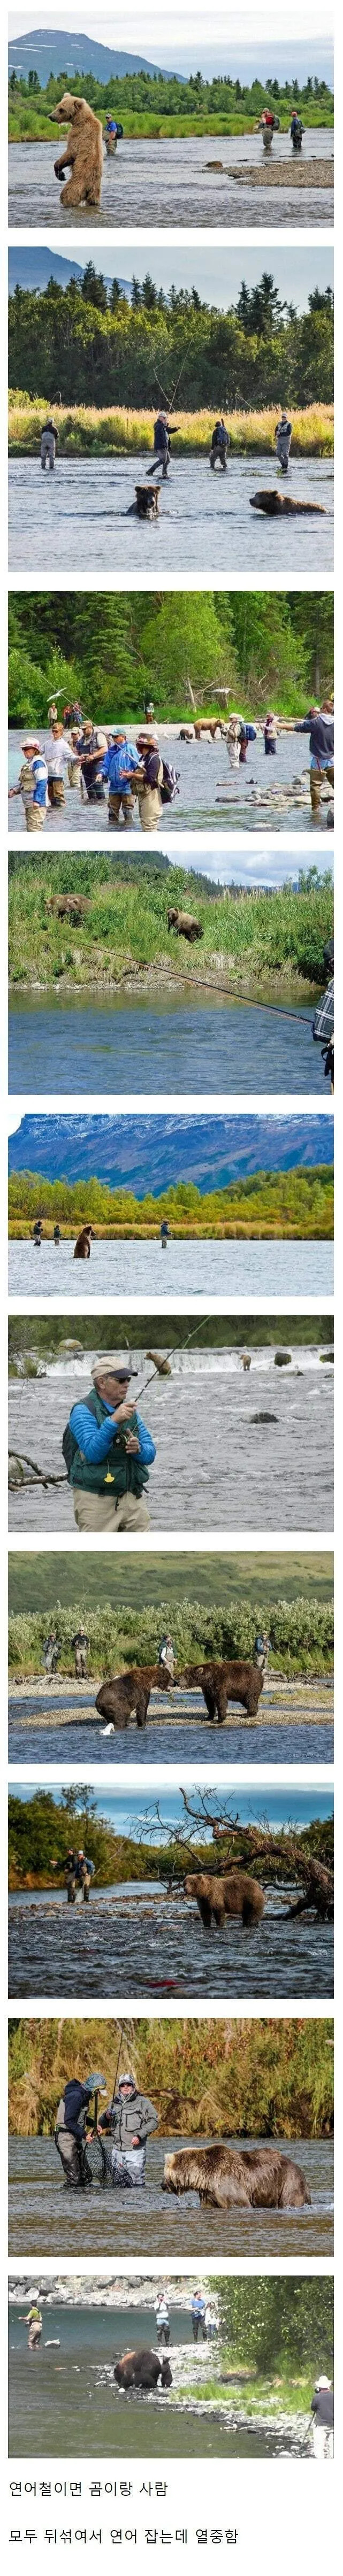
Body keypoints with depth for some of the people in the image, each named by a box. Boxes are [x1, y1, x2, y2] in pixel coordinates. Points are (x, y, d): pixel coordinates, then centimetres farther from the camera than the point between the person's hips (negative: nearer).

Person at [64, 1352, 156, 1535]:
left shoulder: (131, 1411, 14)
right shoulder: (83, 1411, -7)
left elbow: (150, 1455, 9)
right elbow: (93, 1453, -21)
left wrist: (138, 1449, -14)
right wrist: (113, 1422, -31)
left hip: (133, 1498, 6)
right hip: (96, 1500, -6)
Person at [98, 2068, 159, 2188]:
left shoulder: (142, 2102, 0)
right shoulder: (115, 2103, 16)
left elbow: (154, 2121, -5)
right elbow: (102, 2124, 23)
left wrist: (140, 2136, -15)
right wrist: (107, 2116, -1)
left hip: (135, 2150, -5)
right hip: (117, 2150, 5)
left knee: (137, 2181, -10)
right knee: (118, 2182, 7)